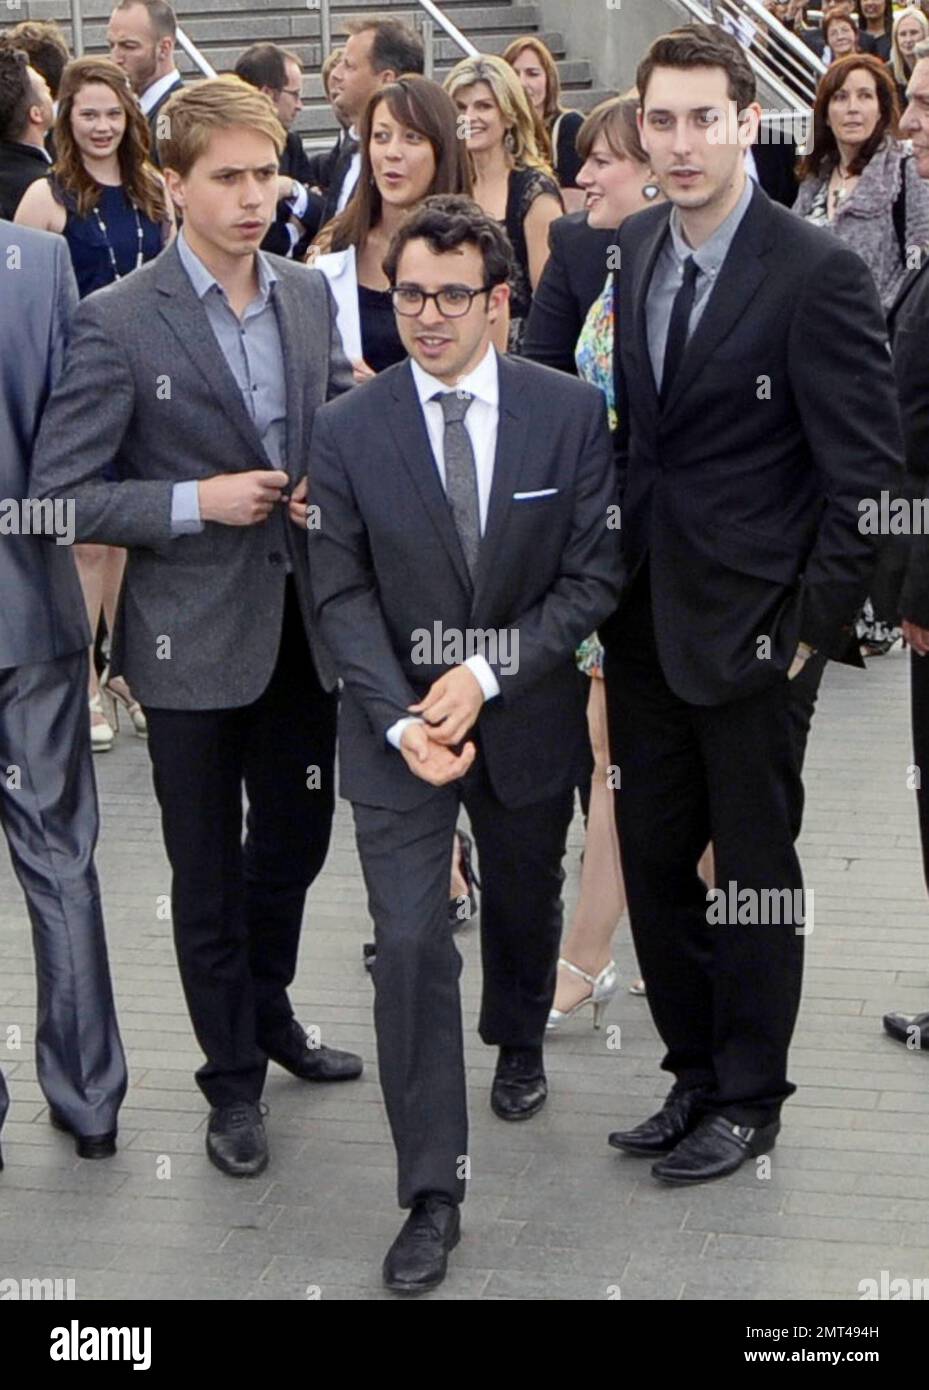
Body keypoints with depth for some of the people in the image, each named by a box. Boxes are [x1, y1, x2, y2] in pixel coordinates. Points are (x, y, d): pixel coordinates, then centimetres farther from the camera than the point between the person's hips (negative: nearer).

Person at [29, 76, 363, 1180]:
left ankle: (269, 1012, 44)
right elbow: (58, 496, -12)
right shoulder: (118, 322, -13)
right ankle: (232, 1079, 27)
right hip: (194, 640, -5)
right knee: (209, 873, 9)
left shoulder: (309, 296, 4)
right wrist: (199, 501, -21)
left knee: (294, 841, 19)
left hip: (303, 623, 5)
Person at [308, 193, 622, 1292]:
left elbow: (593, 574, -7)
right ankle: (432, 1195, 0)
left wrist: (486, 674, -17)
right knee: (409, 944, -9)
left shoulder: (571, 413, -7)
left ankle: (518, 1041, 55)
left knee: (525, 903, 22)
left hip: (526, 717, 2)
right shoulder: (347, 430, -8)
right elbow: (345, 594, -7)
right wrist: (403, 720, -19)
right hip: (396, 727, -1)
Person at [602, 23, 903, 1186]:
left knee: (753, 867, 7)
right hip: (644, 612, 6)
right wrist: (607, 581, 7)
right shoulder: (626, 253, 5)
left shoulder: (819, 275, -14)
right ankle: (694, 1076, 30)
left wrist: (816, 618, -13)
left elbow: (866, 467, -13)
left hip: (749, 621, -6)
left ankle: (748, 1101, 23)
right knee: (652, 858, 13)